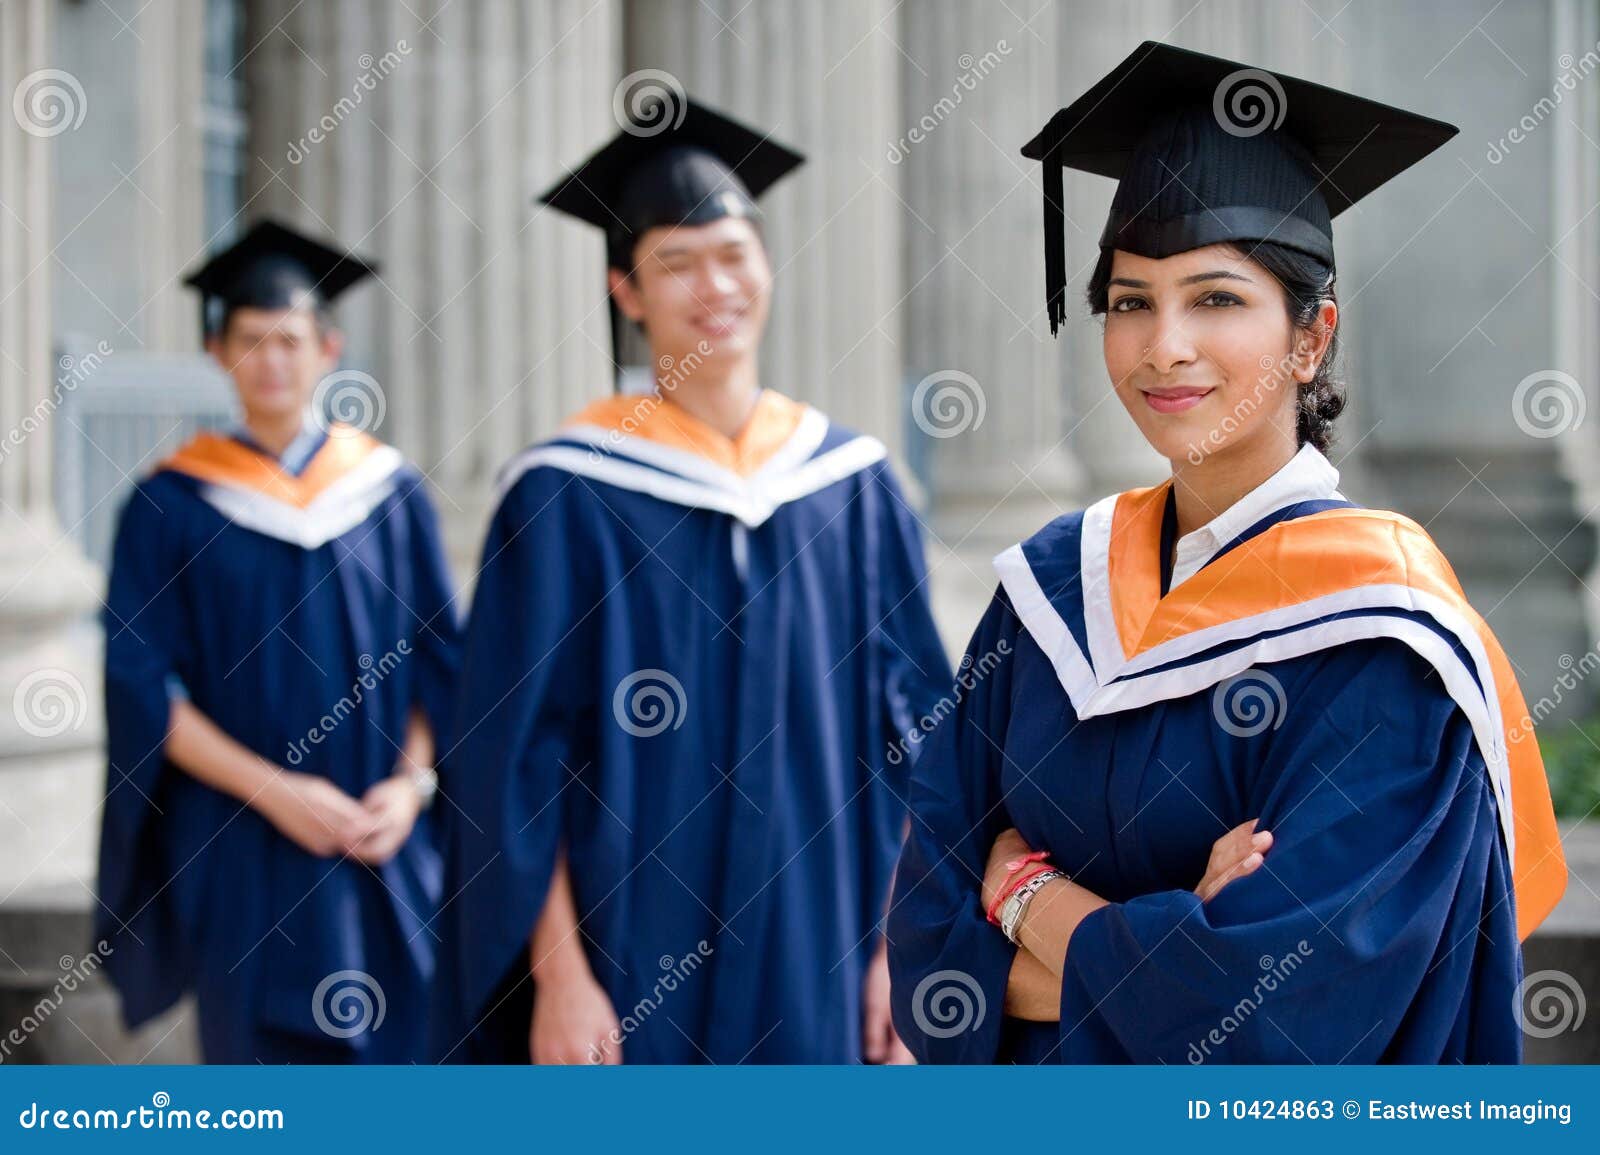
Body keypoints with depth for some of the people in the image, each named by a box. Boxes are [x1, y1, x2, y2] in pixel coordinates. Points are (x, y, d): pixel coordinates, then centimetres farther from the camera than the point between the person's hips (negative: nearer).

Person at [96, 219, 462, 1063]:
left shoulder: (391, 492, 7)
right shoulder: (173, 505, 0)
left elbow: (439, 660, 8)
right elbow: (141, 684, -5)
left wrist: (413, 781, -10)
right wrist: (274, 791, -16)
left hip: (387, 853, 2)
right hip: (243, 861, -2)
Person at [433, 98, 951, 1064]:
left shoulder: (856, 489, 5)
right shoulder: (567, 496, -5)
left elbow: (909, 735, 7)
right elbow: (516, 756, -6)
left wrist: (899, 946, 1)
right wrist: (557, 972, -12)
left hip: (818, 970, 3)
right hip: (632, 968, -3)